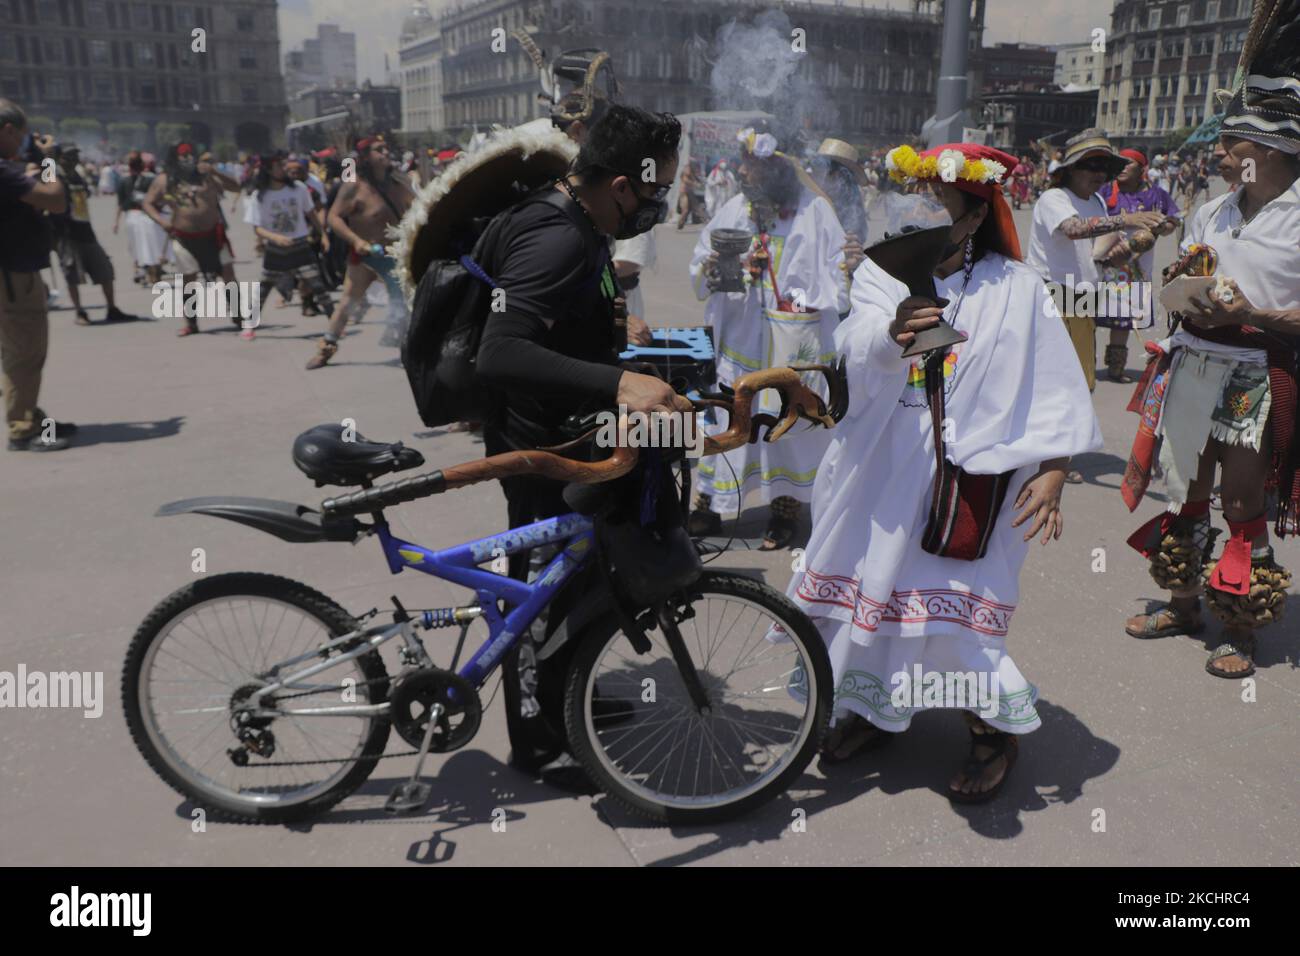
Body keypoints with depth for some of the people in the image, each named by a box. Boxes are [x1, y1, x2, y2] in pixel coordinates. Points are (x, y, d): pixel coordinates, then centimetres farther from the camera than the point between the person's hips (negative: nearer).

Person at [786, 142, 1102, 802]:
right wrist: (893, 331, -41)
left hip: (969, 471, -3)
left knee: (949, 603, -6)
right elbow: (859, 345, -18)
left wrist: (1052, 471, -8)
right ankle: (872, 708, 35)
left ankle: (995, 728, 21)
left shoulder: (1015, 287, 0)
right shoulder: (879, 275, 3)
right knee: (867, 580, 9)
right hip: (881, 468, 3)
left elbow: (1055, 386, 1)